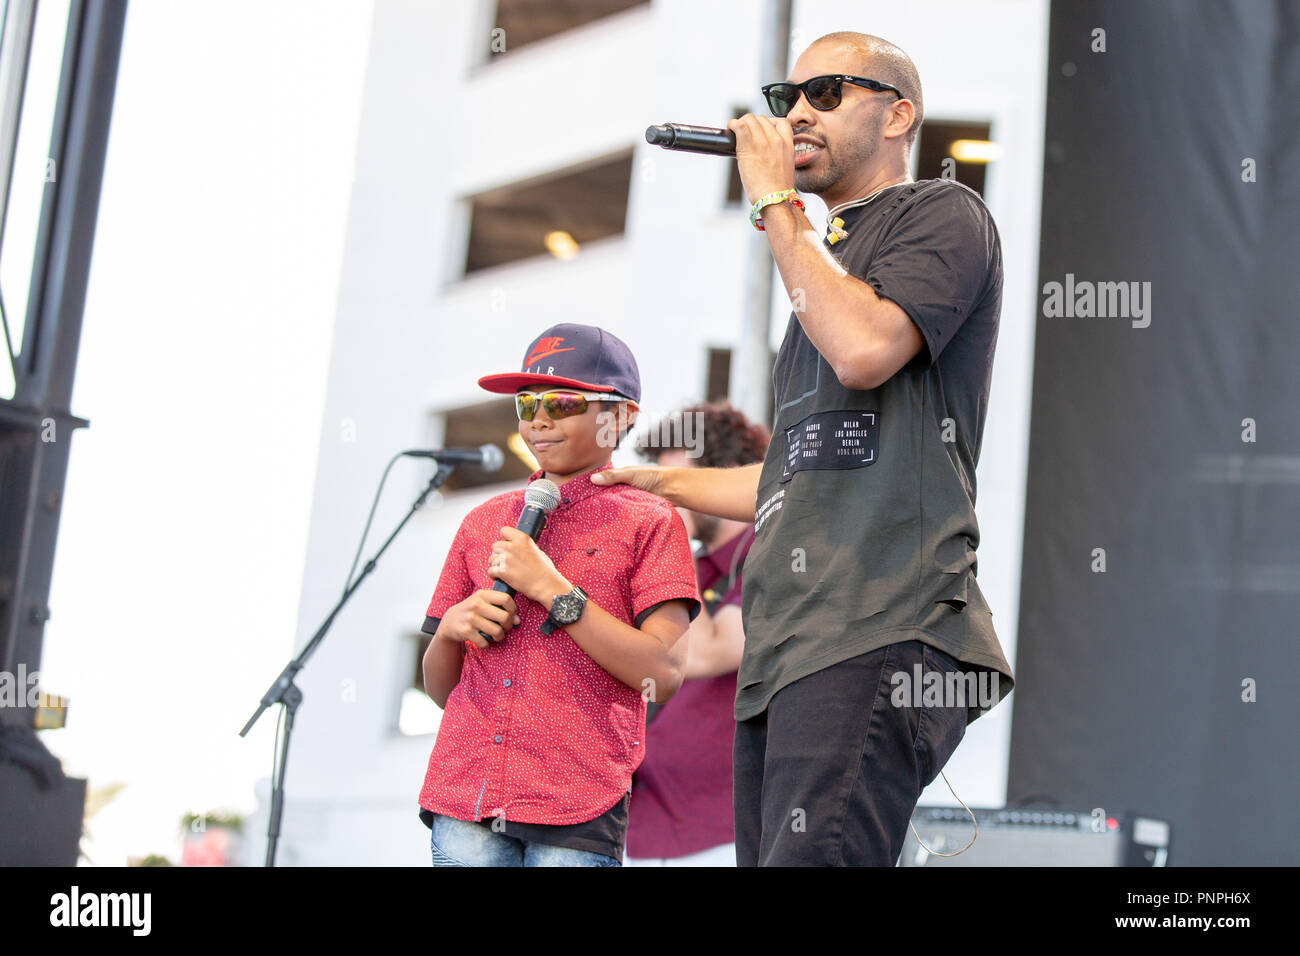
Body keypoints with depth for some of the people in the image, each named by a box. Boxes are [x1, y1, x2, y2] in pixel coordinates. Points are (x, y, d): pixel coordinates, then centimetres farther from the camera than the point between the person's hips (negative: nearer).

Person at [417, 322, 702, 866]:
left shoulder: (647, 522, 5)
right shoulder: (484, 522, 17)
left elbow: (663, 675, -8)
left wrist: (551, 589, -10)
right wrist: (450, 629, -1)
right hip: (464, 799, 3)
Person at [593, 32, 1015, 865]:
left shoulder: (942, 216, 6)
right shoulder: (826, 257, 31)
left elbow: (863, 348, -15)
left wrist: (774, 205, -3)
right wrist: (662, 482, 42)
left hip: (878, 629, -8)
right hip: (785, 642, 9)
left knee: (811, 855, -24)